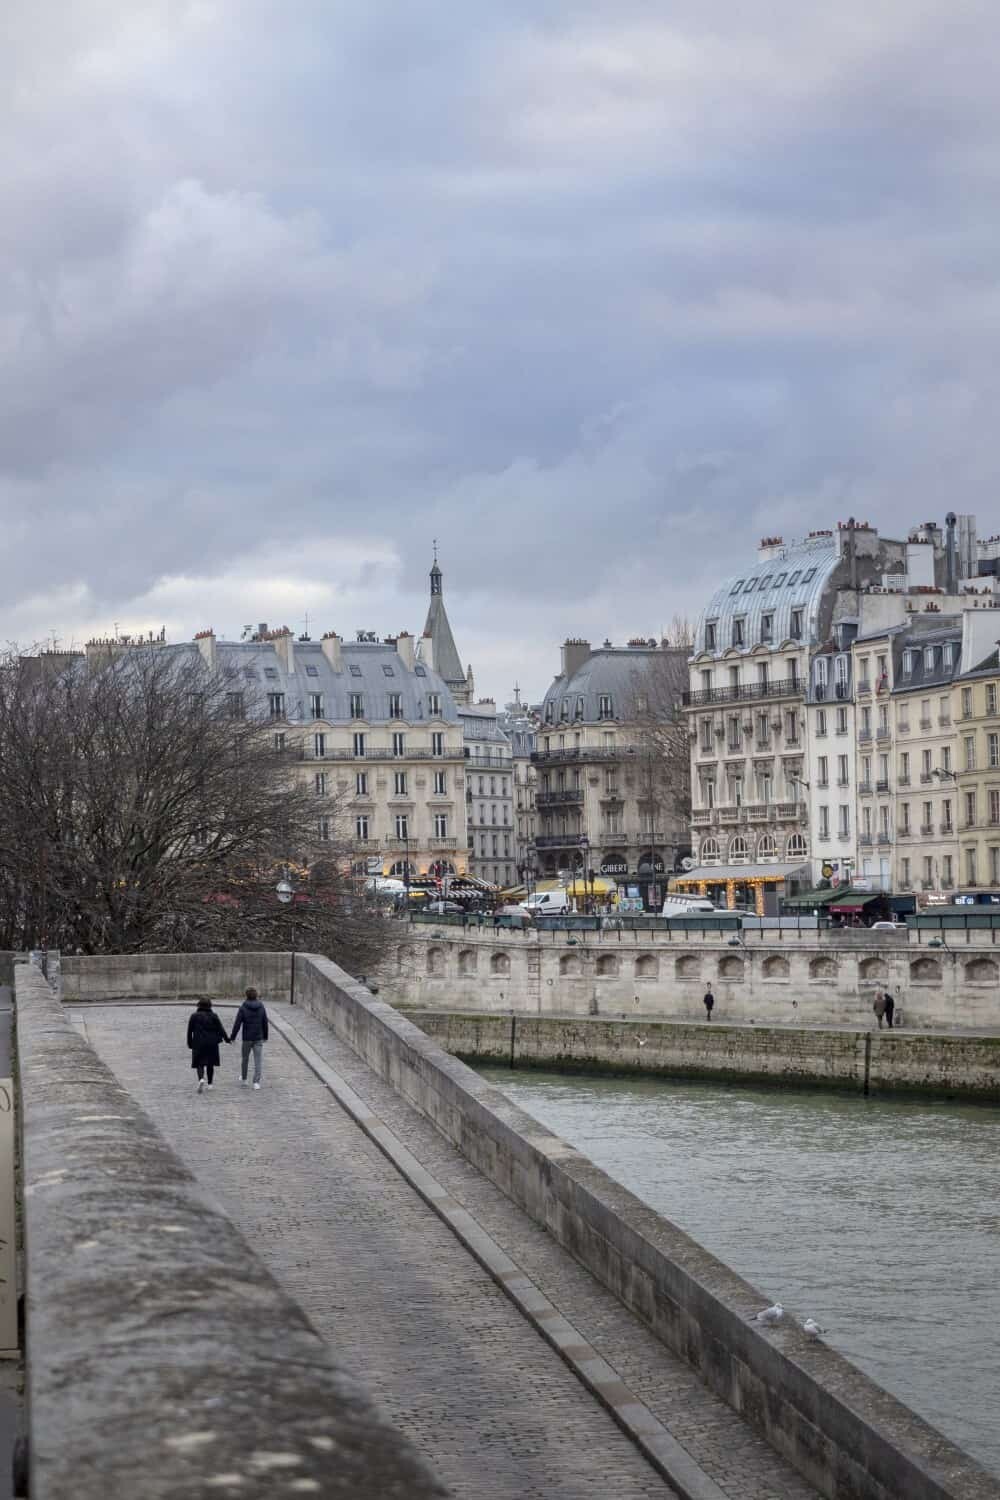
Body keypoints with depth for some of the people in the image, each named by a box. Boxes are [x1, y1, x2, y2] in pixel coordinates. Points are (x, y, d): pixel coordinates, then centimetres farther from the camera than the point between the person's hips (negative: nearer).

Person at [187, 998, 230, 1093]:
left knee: (199, 1064, 1)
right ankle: (210, 1084, 18)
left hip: (198, 1044, -1)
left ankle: (201, 1079, -27)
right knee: (210, 1064, 14)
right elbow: (221, 1029, -1)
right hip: (212, 1044, 1)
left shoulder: (194, 1016, 1)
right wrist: (226, 1039, 8)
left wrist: (190, 1044, 9)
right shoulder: (213, 1016, 1)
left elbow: (189, 1031, 2)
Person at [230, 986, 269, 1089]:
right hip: (258, 1038, 1)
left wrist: (232, 1037, -1)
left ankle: (243, 1079, 32)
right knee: (258, 1060, 1)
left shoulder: (243, 1008, -10)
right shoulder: (261, 1007, -1)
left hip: (247, 1038, -1)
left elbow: (237, 1024, -10)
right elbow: (265, 1023, 6)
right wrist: (265, 1036, 18)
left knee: (245, 1058, 17)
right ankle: (256, 1082, -6)